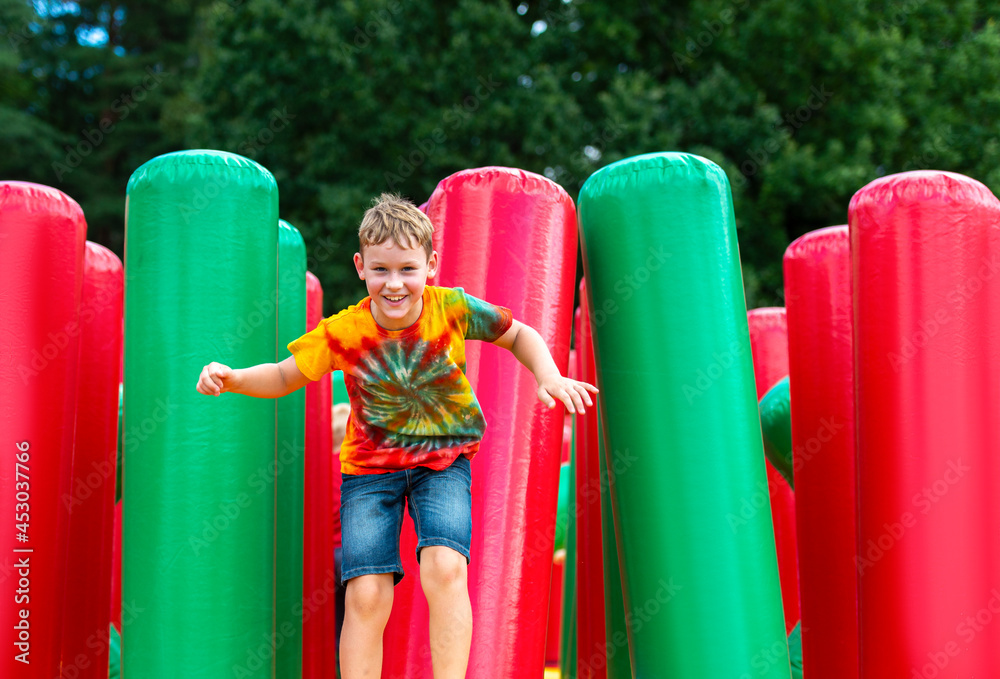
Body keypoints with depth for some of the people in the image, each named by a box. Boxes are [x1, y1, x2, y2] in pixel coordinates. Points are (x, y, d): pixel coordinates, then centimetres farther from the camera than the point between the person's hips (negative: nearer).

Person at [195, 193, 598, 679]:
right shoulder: (343, 333, -13)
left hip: (443, 461, 0)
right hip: (370, 466, 1)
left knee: (445, 567, -24)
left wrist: (549, 378, -13)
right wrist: (231, 379, -18)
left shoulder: (453, 309, -13)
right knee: (366, 595, -10)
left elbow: (519, 335, 3)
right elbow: (284, 377, 0)